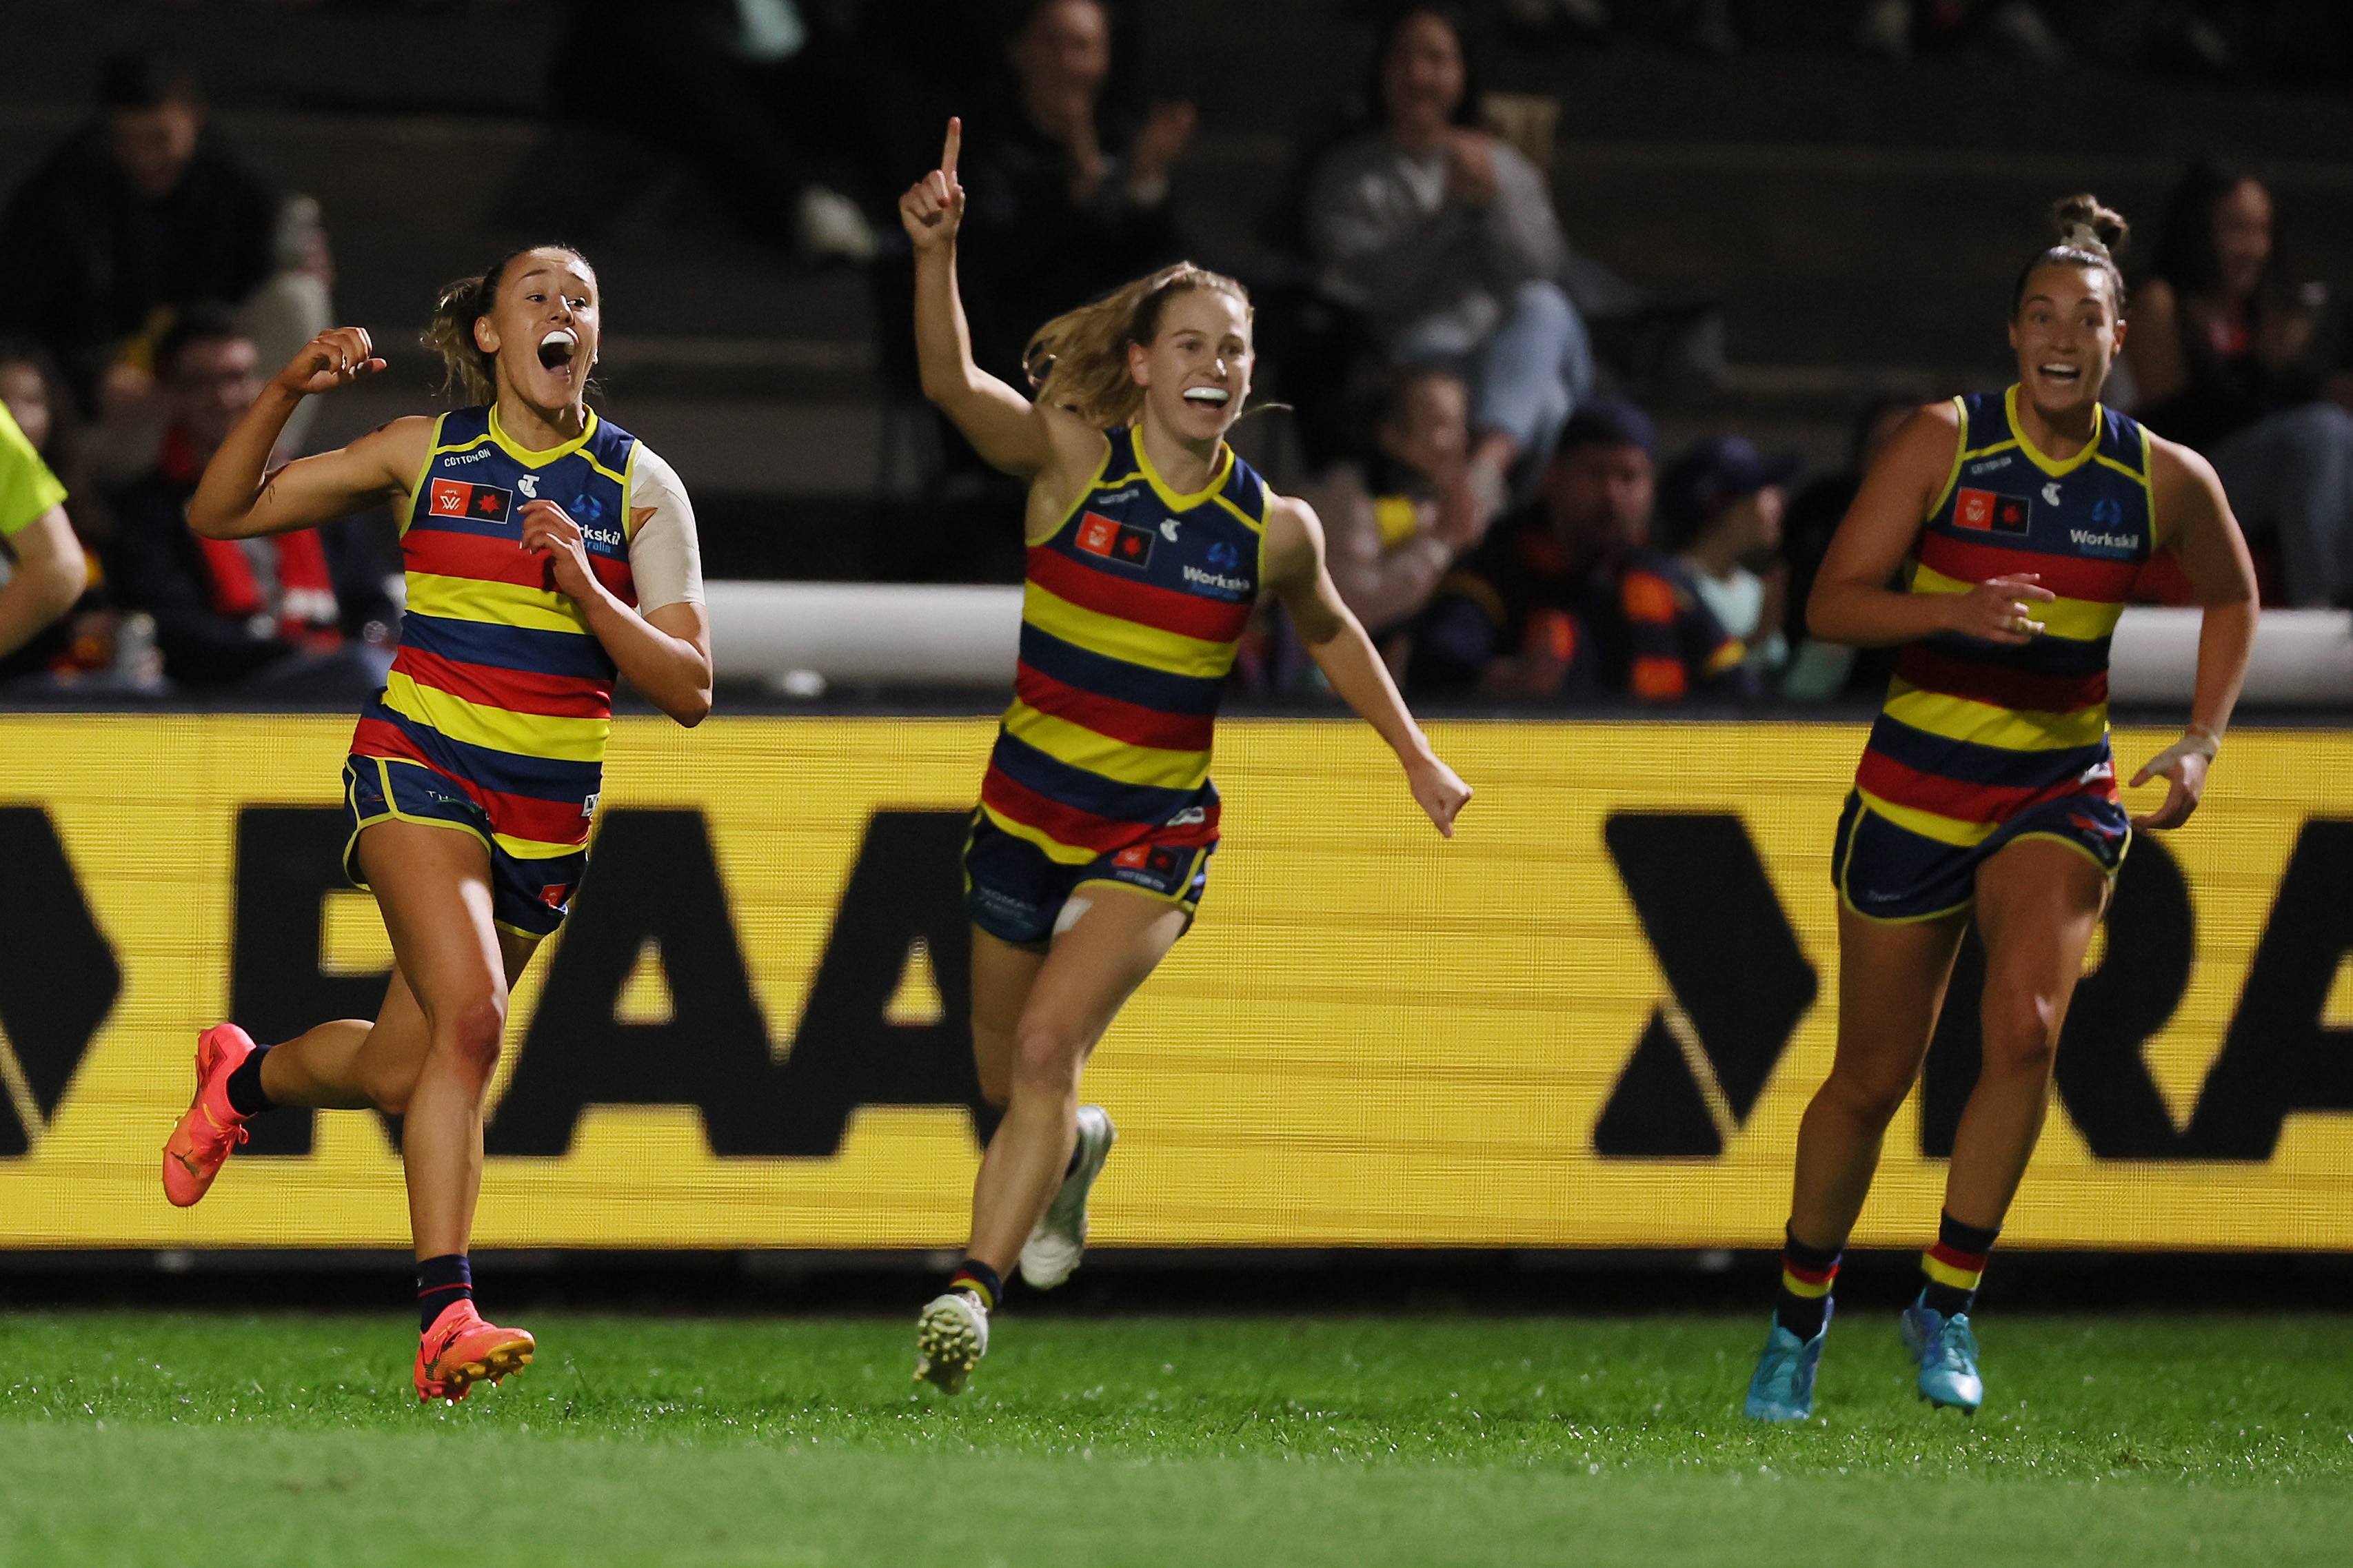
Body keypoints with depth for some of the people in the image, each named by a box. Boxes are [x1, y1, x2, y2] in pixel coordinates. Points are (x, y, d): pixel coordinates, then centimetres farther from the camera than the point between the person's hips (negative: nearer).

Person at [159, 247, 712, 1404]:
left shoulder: (639, 486, 0)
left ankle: (248, 1077, 42)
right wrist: (286, 392, -10)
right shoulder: (427, 454, 0)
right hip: (418, 765, -3)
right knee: (471, 1018, -26)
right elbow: (220, 514, 4)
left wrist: (589, 592, -19)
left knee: (400, 1073, 8)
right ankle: (444, 1319, -28)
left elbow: (688, 691, -4)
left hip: (549, 810, 3)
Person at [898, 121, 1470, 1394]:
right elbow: (952, 384, -28)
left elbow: (1327, 633, 16)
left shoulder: (1272, 528, -5)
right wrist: (937, 253, -45)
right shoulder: (1072, 462, -11)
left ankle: (974, 1292, -23)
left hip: (1157, 833, -1)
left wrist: (1417, 759, 15)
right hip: (1026, 810, 1)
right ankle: (1076, 1149, 52)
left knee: (1050, 1042, -22)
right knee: (1006, 1075, 15)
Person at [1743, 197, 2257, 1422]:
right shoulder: (1945, 442, -10)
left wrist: (2201, 742, 5)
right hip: (1917, 783, -1)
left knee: (2026, 1024, -26)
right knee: (1873, 1077, 7)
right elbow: (1831, 603, -12)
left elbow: (2232, 597, 17)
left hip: (2062, 792, 1)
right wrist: (1956, 609, -29)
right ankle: (1800, 1317, 31)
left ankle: (1946, 1308, -12)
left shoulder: (2166, 481, -3)